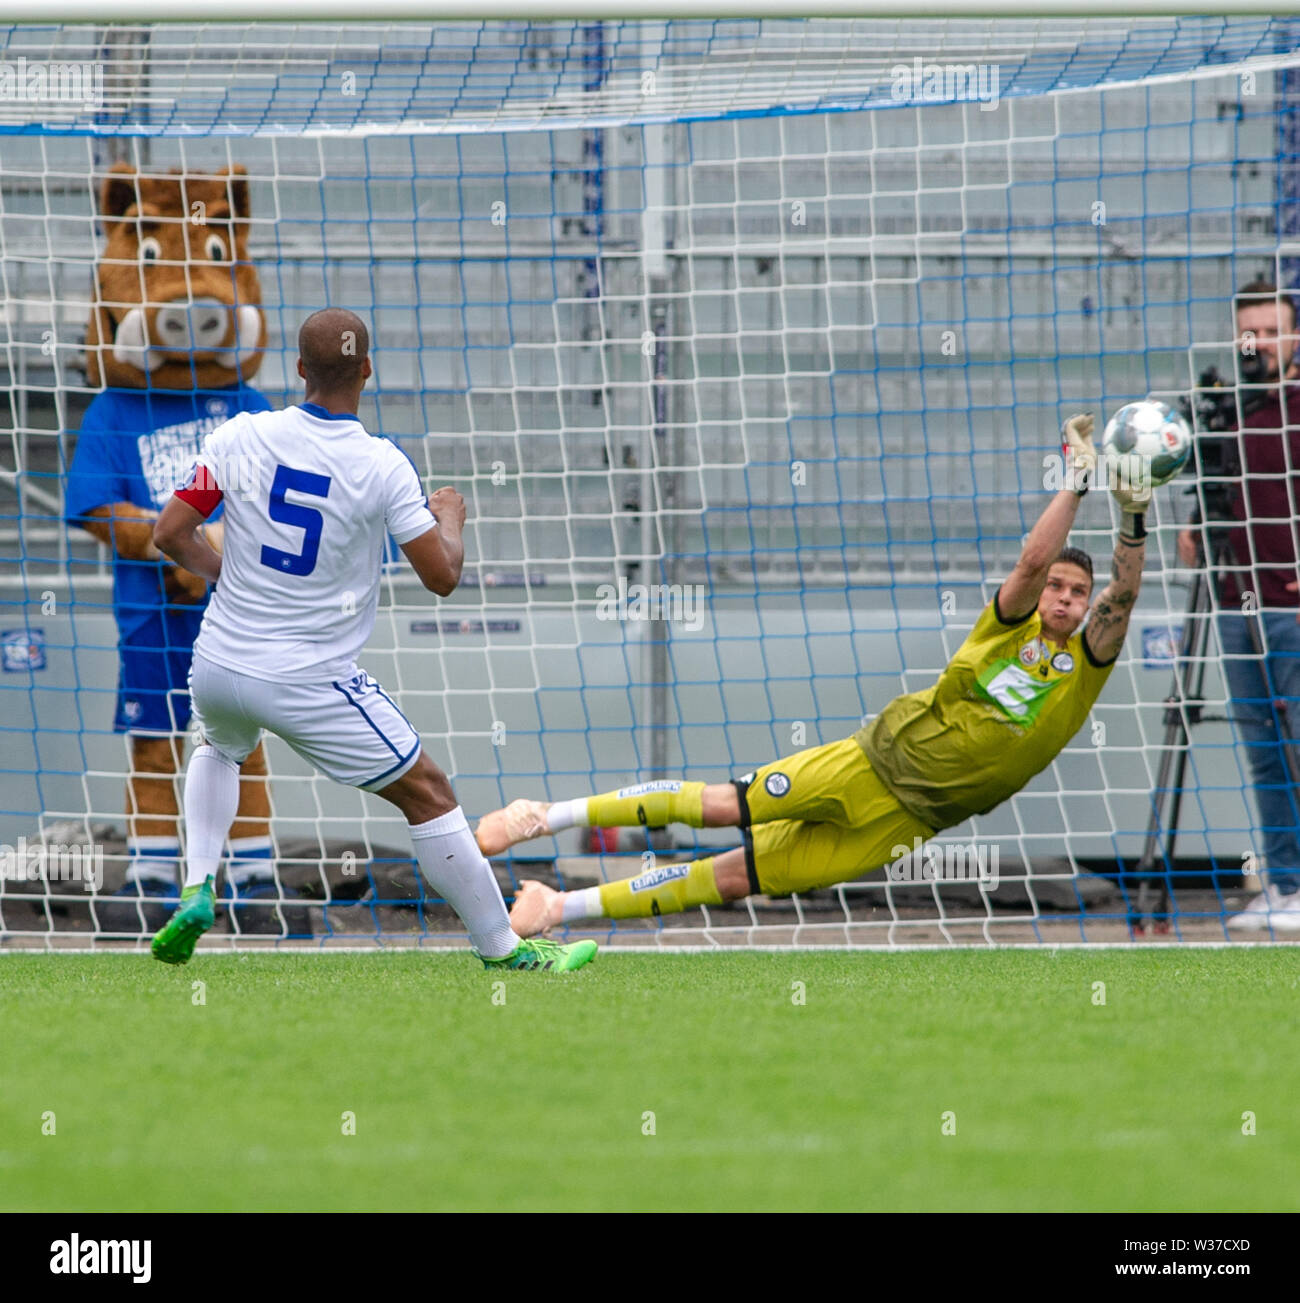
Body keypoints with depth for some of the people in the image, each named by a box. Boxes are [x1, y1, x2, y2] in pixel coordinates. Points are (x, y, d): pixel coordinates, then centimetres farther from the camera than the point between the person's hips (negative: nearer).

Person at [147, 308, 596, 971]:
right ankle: (501, 947, 12)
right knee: (427, 793, 9)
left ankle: (198, 887, 17)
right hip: (310, 684, -4)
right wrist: (450, 517, 11)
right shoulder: (382, 467, -14)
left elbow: (171, 534, -2)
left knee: (219, 747, 37)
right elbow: (442, 576, -10)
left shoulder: (241, 436, -6)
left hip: (216, 667, 4)